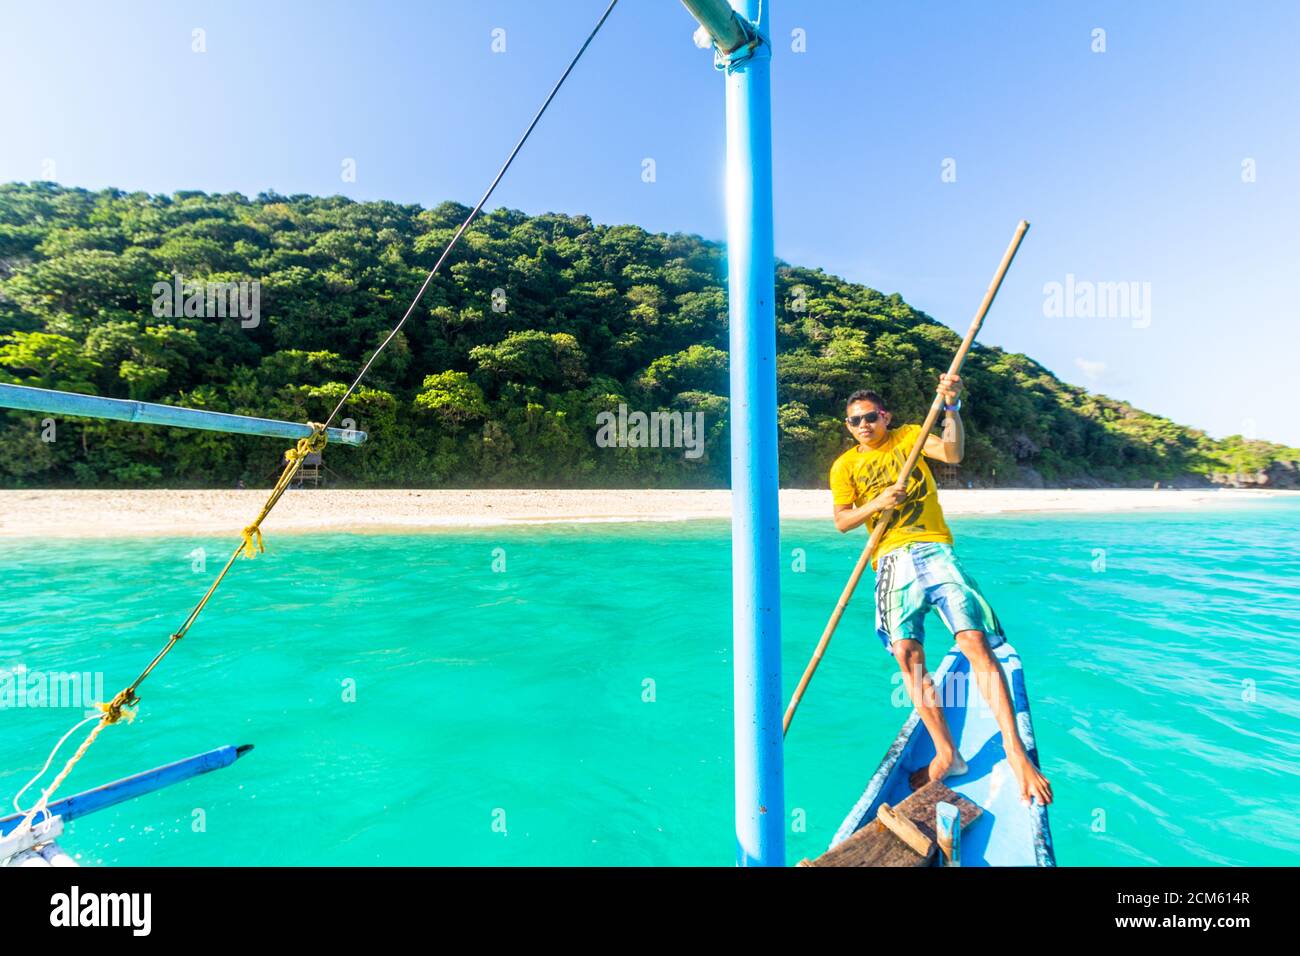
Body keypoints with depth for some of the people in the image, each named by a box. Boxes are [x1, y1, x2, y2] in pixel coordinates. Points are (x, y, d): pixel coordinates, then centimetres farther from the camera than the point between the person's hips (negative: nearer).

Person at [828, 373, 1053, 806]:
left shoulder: (909, 435, 11)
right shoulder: (844, 466, 11)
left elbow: (952, 453, -8)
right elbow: (841, 521, 1)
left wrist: (951, 406, -21)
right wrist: (878, 503, -14)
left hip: (935, 550, 0)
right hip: (892, 559, 1)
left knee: (976, 642, -13)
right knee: (906, 653, -10)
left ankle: (1015, 749, -3)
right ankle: (945, 753, 1)